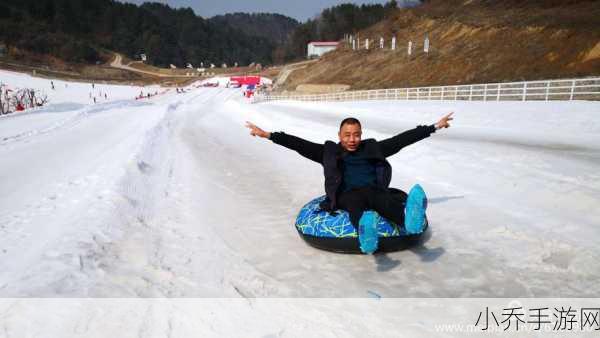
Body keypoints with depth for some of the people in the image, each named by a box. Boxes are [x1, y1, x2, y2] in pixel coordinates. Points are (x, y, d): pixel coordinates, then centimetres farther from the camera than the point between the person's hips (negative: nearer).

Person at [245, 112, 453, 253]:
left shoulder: (373, 148, 24)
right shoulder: (329, 151, 18)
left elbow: (402, 139, 22)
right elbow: (300, 144, 10)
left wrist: (434, 127, 22)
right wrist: (268, 135, 3)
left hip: (375, 191, 2)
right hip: (346, 196, -2)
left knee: (382, 199, -34)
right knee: (357, 200, -38)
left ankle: (409, 216, -66)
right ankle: (365, 231, -70)